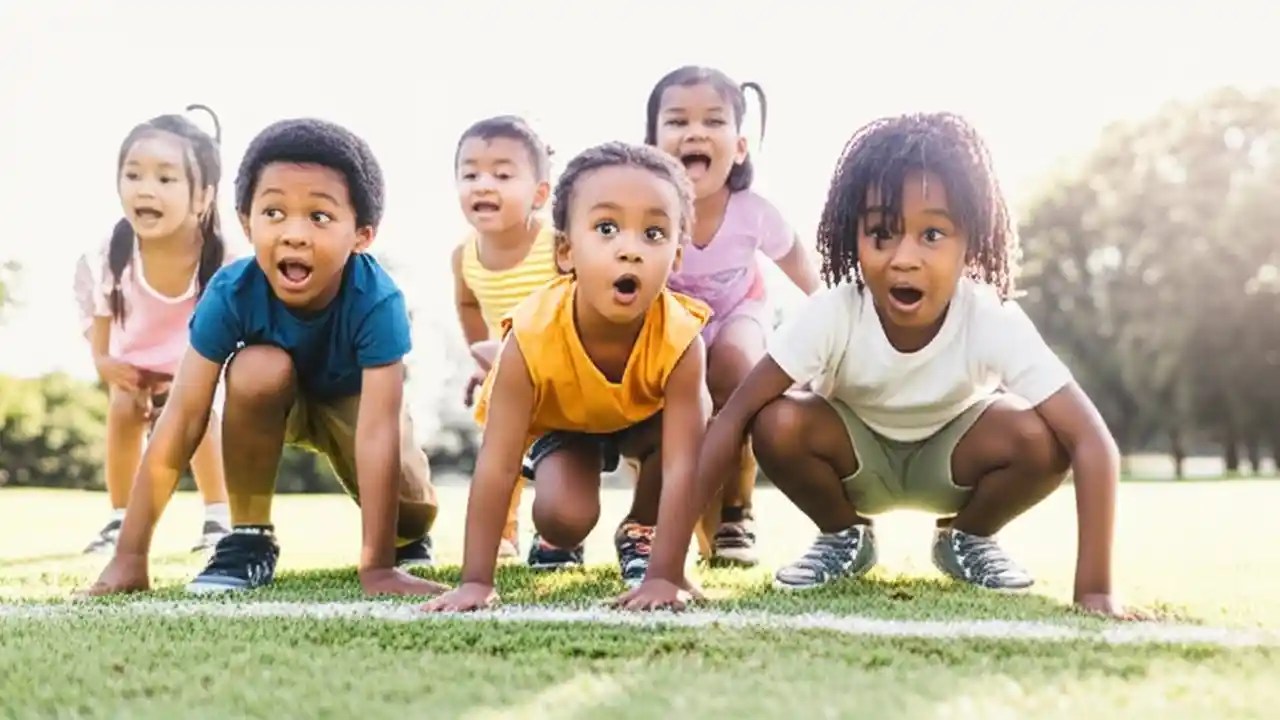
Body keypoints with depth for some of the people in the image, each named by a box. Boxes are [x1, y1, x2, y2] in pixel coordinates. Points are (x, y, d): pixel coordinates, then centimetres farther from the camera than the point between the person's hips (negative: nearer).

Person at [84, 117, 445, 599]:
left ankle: (406, 539, 16)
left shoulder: (376, 300, -39)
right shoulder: (231, 292, -34)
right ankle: (248, 540, -15)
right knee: (257, 368, -34)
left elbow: (378, 429, -43)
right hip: (272, 399, 1)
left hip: (352, 399, -1)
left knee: (413, 508, -24)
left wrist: (377, 567, -47)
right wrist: (130, 555, -36)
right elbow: (182, 418, -33)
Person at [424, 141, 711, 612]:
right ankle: (558, 542, 16)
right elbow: (497, 465, -36)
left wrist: (667, 574, -43)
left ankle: (641, 534, -3)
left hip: (642, 418, 1)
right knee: (563, 518, -25)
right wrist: (476, 582, -37)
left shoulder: (680, 340, -39)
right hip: (560, 422, -1)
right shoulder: (532, 337, -39)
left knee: (696, 415, -31)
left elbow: (681, 467, -39)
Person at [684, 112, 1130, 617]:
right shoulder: (831, 315, -33)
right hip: (857, 454, 0)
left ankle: (966, 539, 3)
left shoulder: (995, 324, -33)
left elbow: (1092, 441, -35)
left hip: (952, 455, 0)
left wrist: (1094, 588, -44)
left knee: (1039, 438, -30)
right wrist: (665, 566, -42)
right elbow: (733, 418, -34)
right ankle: (844, 536, 1)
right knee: (777, 423, -31)